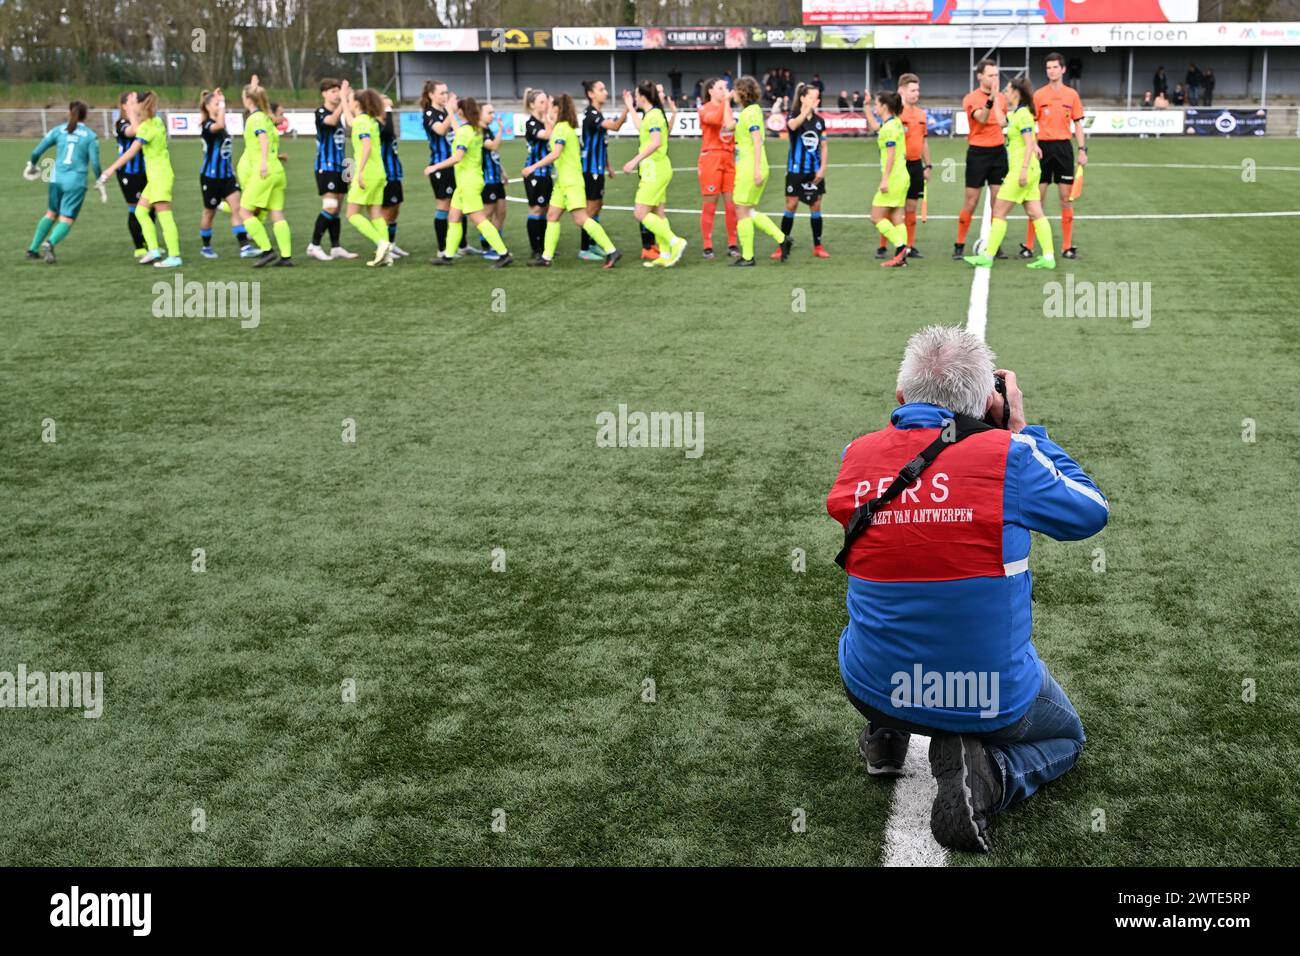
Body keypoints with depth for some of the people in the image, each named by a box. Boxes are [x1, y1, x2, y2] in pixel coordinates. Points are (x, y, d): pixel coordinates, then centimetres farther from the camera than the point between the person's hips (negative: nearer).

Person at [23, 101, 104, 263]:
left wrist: (31, 165, 24)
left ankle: (33, 249, 26)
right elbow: (95, 163, -7)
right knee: (66, 220, -1)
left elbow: (37, 151, 5)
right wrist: (100, 183, 6)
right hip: (76, 182, -3)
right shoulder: (90, 136, -1)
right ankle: (50, 243, -29)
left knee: (51, 214, 23)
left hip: (56, 178, 3)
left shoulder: (58, 130, 6)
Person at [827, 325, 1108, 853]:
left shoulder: (856, 457, -8)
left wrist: (908, 419, 12)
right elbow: (1090, 512, 1)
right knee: (1064, 738, 29)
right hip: (992, 700, -4)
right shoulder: (1009, 455, -18)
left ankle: (886, 737, 22)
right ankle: (984, 775, -4)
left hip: (874, 689, 4)